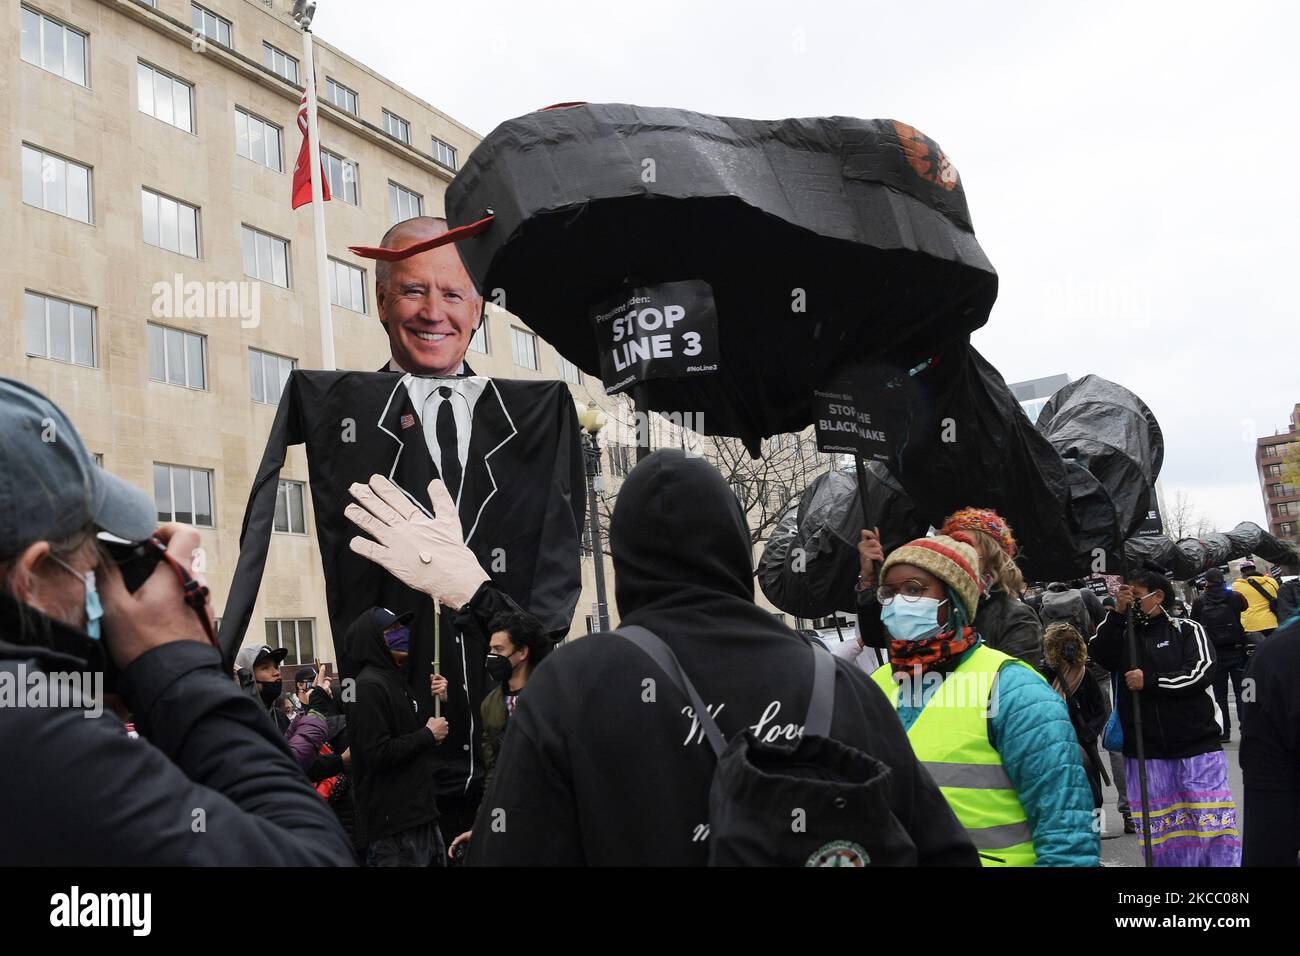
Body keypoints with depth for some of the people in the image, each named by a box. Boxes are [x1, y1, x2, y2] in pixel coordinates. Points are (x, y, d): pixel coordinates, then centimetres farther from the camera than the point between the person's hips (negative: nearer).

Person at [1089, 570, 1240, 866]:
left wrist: (1149, 681, -13)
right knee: (1159, 833, 8)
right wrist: (1118, 612, -14)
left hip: (1196, 748, -3)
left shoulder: (1187, 630, 2)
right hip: (1144, 754, 3)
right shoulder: (1124, 634, 9)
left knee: (1213, 824, -2)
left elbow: (1201, 673, -10)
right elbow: (1098, 653, -8)